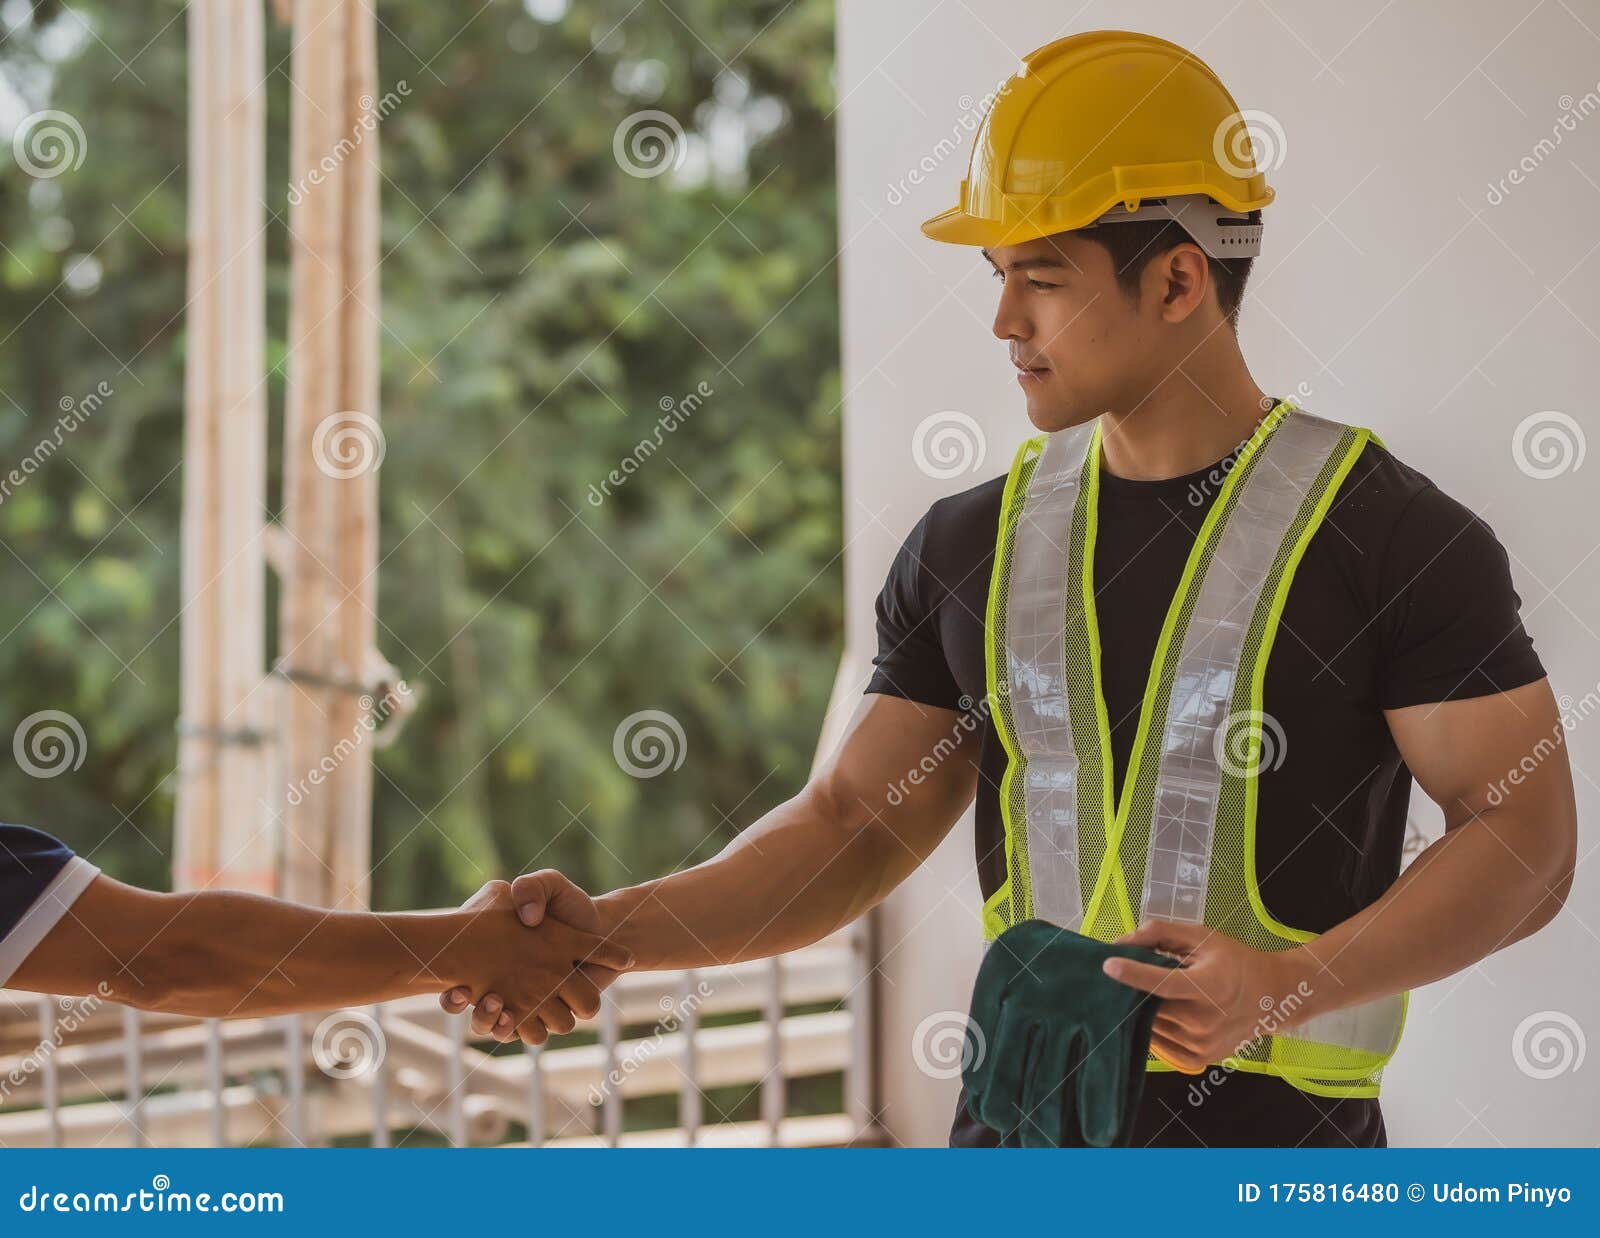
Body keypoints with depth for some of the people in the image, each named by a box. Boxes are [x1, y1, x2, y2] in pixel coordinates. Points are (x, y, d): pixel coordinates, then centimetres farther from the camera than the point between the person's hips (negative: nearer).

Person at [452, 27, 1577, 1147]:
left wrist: (1288, 984, -21)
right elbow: (854, 825, 10)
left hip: (1274, 1136, -4)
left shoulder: (1389, 531, -7)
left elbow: (1526, 839, -9)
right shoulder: (973, 547, 8)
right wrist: (608, 931, -4)